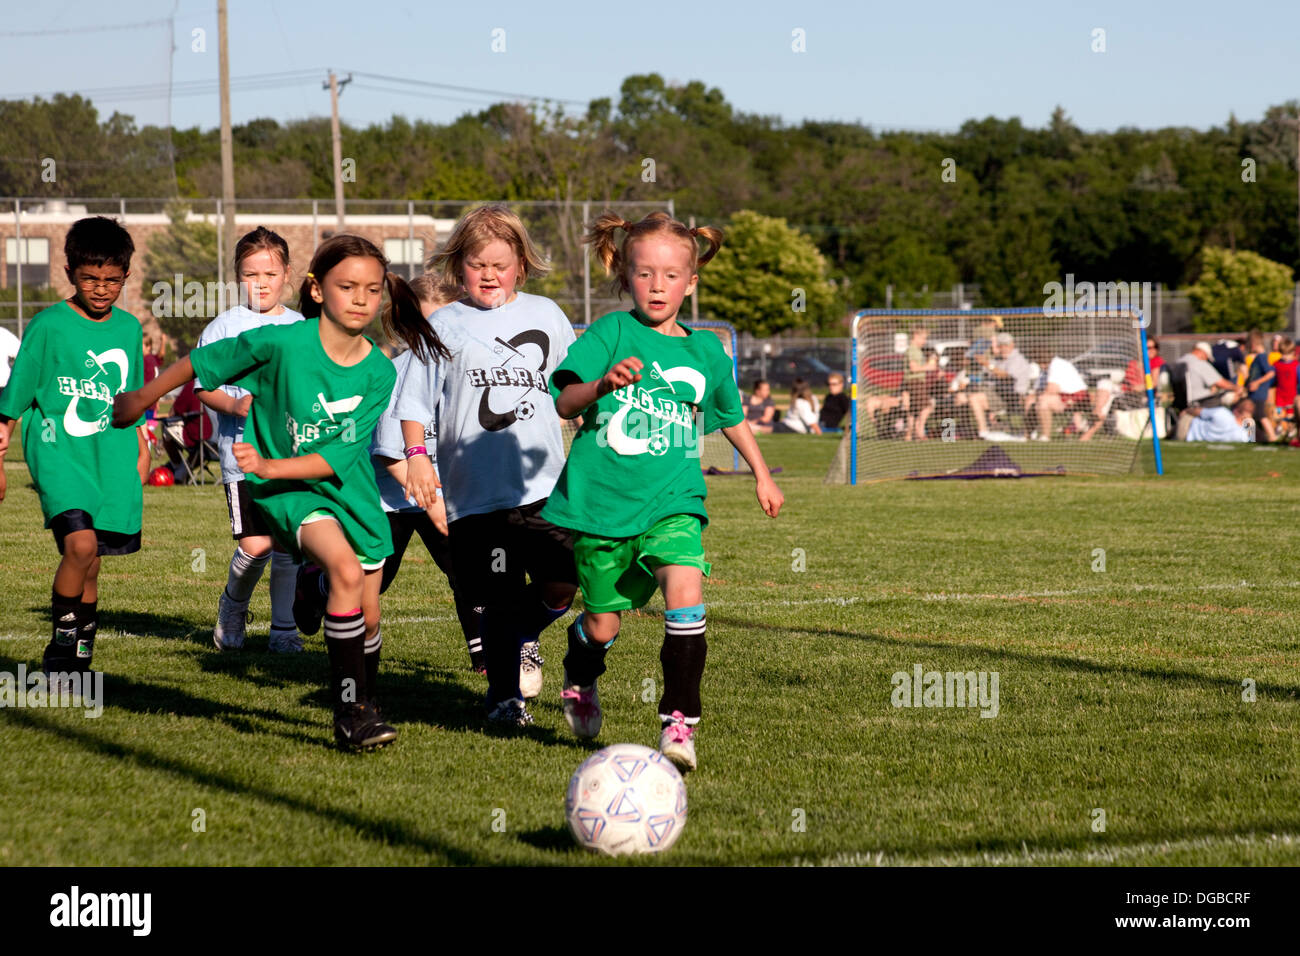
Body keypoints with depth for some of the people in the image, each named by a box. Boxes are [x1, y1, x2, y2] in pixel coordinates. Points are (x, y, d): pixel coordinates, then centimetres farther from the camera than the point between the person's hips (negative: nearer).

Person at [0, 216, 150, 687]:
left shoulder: (129, 328, 9)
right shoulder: (48, 327, -6)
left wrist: (141, 452, 24)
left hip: (112, 461, 4)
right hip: (58, 454, -4)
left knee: (88, 566, 6)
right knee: (80, 544, -23)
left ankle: (78, 663, 19)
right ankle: (62, 644, -6)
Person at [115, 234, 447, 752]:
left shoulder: (379, 373, -9)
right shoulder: (281, 343, -18)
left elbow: (341, 456, -14)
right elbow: (203, 362, -3)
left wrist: (267, 466, -27)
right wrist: (140, 399, 8)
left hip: (350, 490, 5)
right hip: (287, 493, -4)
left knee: (367, 617, 10)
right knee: (346, 569, -29)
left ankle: (366, 706, 42)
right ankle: (350, 714, -23)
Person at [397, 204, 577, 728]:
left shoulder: (545, 315, 12)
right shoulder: (444, 326, 4)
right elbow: (415, 403, 1)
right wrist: (417, 457, -12)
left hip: (543, 484, 2)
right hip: (476, 489, -2)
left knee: (561, 586, -8)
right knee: (499, 600, -1)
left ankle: (525, 638, 24)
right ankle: (504, 695, 16)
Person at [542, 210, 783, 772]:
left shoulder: (704, 351, 8)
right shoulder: (611, 333, -3)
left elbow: (730, 416, 27)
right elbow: (564, 402, -14)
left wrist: (761, 474, 35)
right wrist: (603, 383, -34)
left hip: (673, 501, 2)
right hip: (602, 500, -2)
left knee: (685, 594, -23)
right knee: (602, 624, 9)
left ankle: (679, 722, -16)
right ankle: (579, 682, 45)